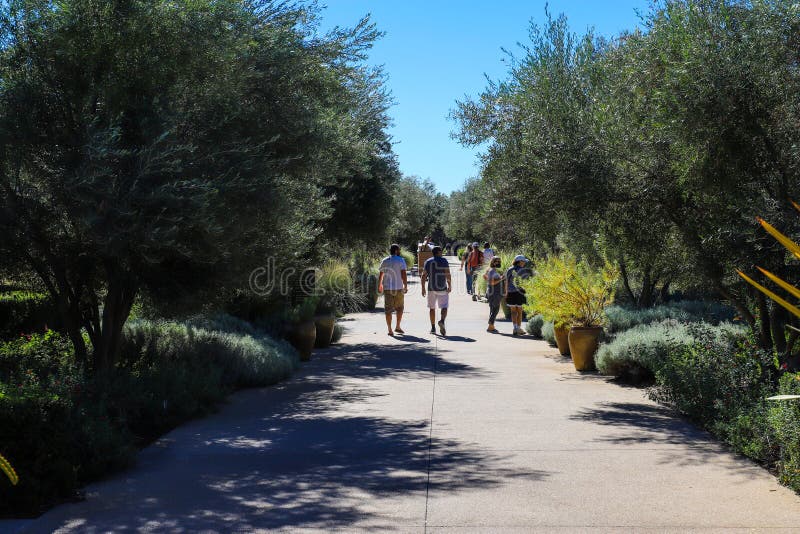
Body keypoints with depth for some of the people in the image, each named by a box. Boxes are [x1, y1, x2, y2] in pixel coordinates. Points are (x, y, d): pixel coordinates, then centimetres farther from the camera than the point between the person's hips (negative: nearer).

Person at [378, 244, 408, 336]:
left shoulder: (384, 261, 7)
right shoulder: (400, 260, -5)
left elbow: (380, 275, 10)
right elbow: (403, 274, -12)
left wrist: (379, 286, 21)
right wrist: (406, 286, -5)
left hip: (387, 288, 3)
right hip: (398, 288, -3)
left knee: (388, 310, 3)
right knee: (399, 308, 15)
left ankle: (390, 330, 0)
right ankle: (397, 327, 15)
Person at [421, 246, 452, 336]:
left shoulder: (428, 262, 6)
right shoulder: (444, 261, -4)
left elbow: (424, 276, 3)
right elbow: (448, 275, -11)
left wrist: (423, 288, 7)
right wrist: (450, 286, -4)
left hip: (431, 288, 3)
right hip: (442, 288, -3)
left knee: (432, 308, 13)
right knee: (444, 307, 1)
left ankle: (433, 328, 15)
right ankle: (442, 321, -26)